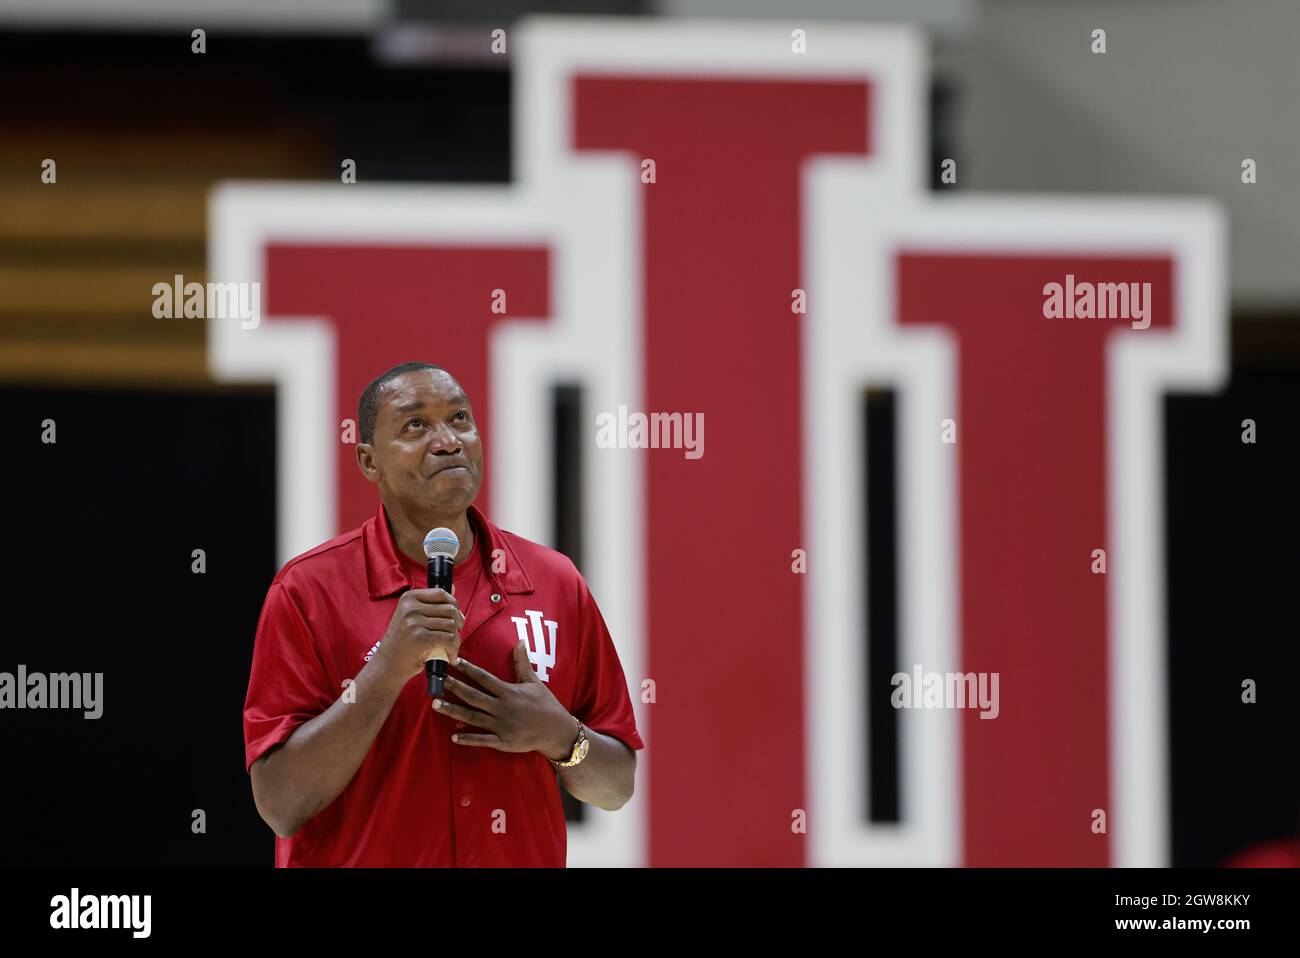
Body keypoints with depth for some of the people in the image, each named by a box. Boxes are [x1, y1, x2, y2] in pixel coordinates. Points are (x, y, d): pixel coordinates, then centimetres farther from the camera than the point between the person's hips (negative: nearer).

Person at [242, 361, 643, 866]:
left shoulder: (556, 582, -1)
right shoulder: (308, 591, -11)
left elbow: (616, 787, 4)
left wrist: (559, 736, -15)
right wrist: (388, 671, -25)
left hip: (524, 857, 3)